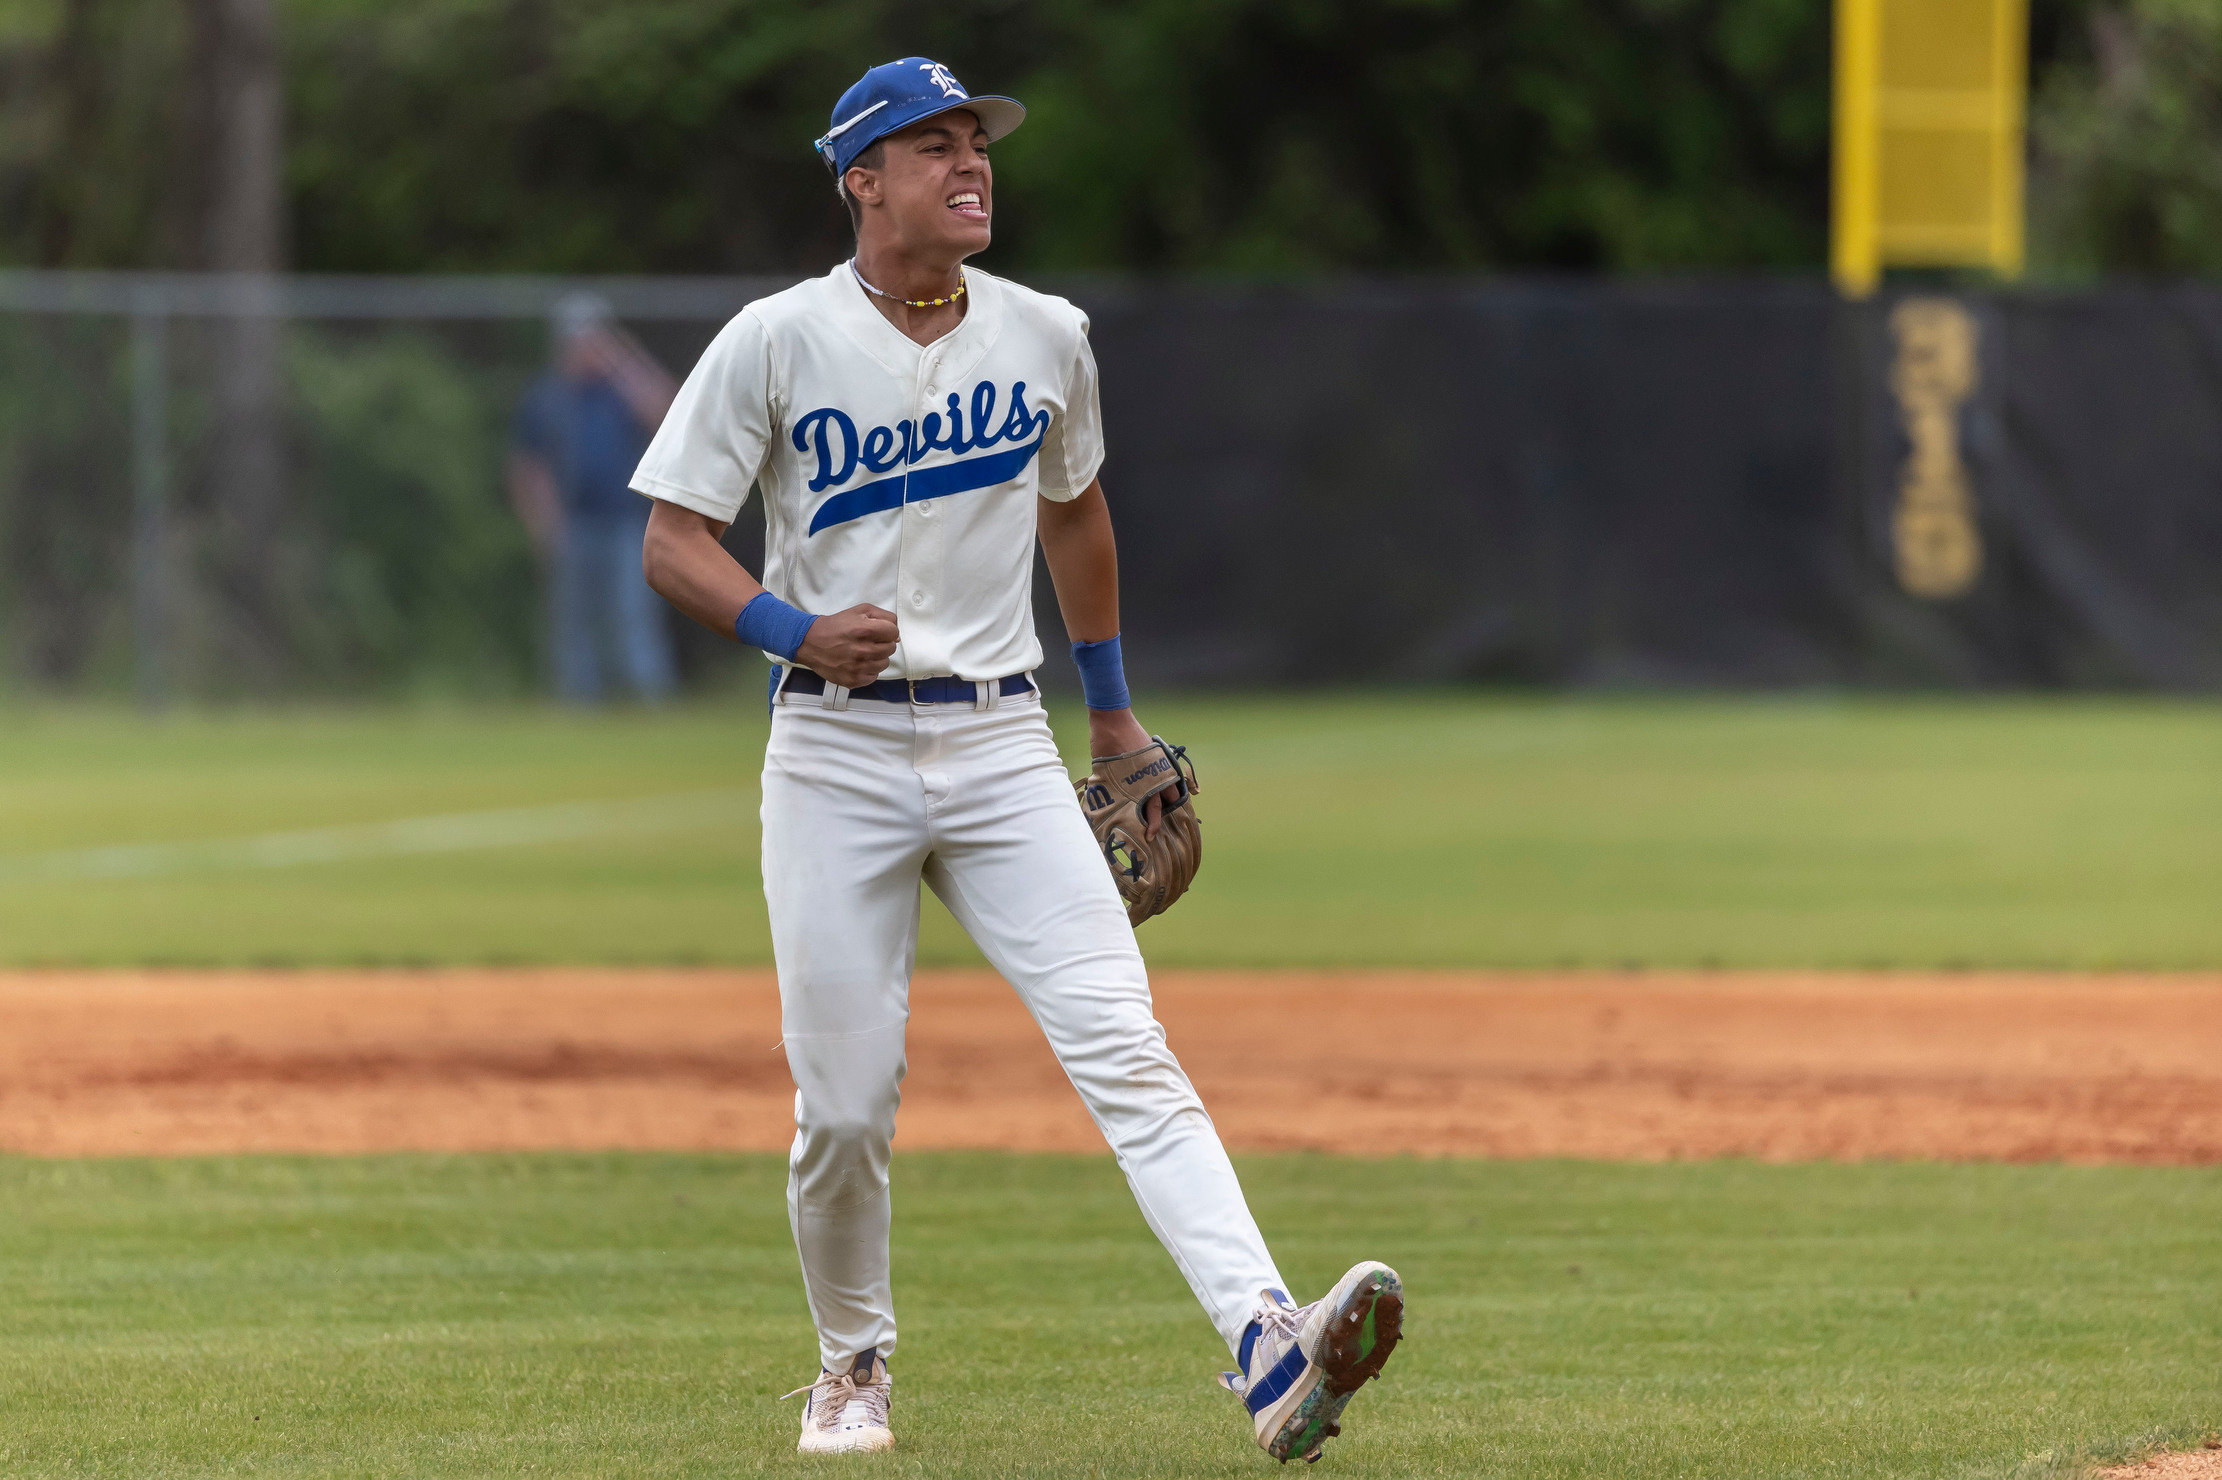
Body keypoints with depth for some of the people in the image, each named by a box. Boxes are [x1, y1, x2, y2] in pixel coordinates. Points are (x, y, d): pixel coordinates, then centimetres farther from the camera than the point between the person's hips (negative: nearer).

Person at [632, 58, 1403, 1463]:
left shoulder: (1045, 337, 7)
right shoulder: (777, 343, -4)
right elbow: (675, 541, -3)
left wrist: (1114, 711, 28)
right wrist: (796, 632, -21)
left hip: (1003, 743, 2)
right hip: (838, 751, -2)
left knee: (1123, 1045, -14)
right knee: (845, 1102, 0)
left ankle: (1268, 1347, -29)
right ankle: (855, 1364, 26)